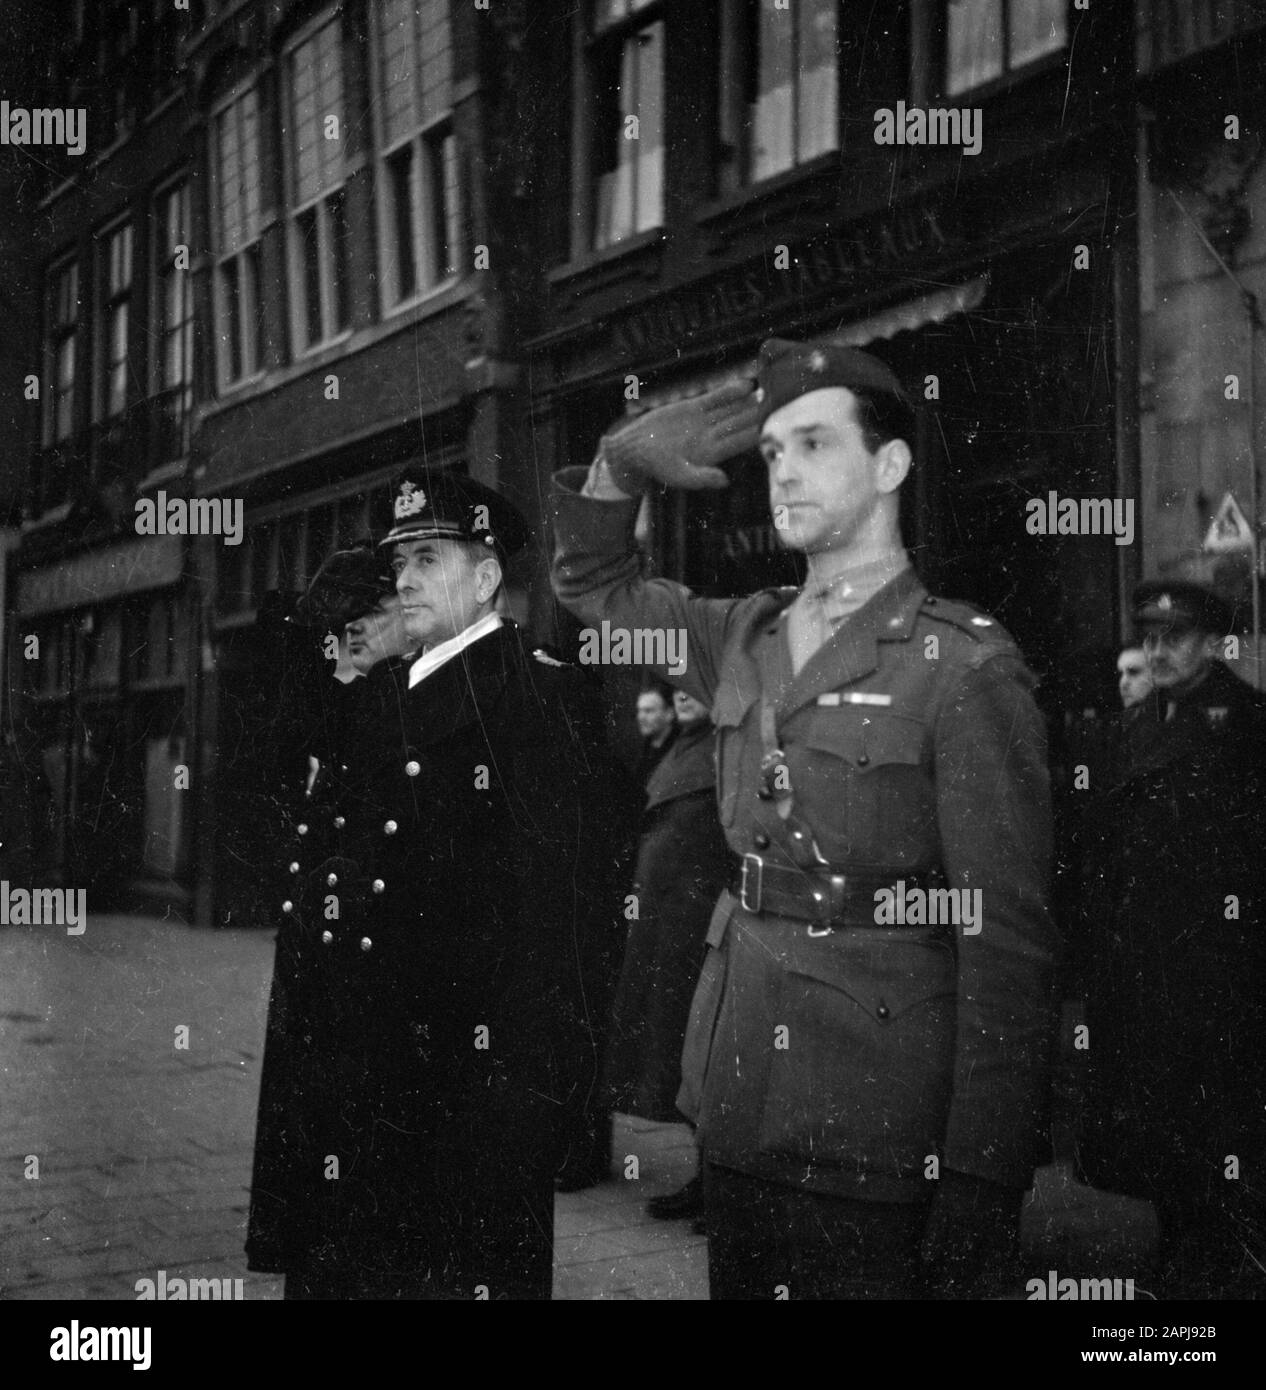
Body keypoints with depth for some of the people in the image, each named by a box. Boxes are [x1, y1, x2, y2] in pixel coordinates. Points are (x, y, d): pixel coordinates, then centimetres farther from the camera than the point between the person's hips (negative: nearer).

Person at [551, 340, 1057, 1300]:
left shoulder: (966, 667, -11)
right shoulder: (748, 638, 7)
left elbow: (1008, 942, -13)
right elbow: (598, 583, 24)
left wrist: (977, 1201, -17)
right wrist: (622, 468, 2)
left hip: (875, 1146, -6)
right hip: (740, 1113, 6)